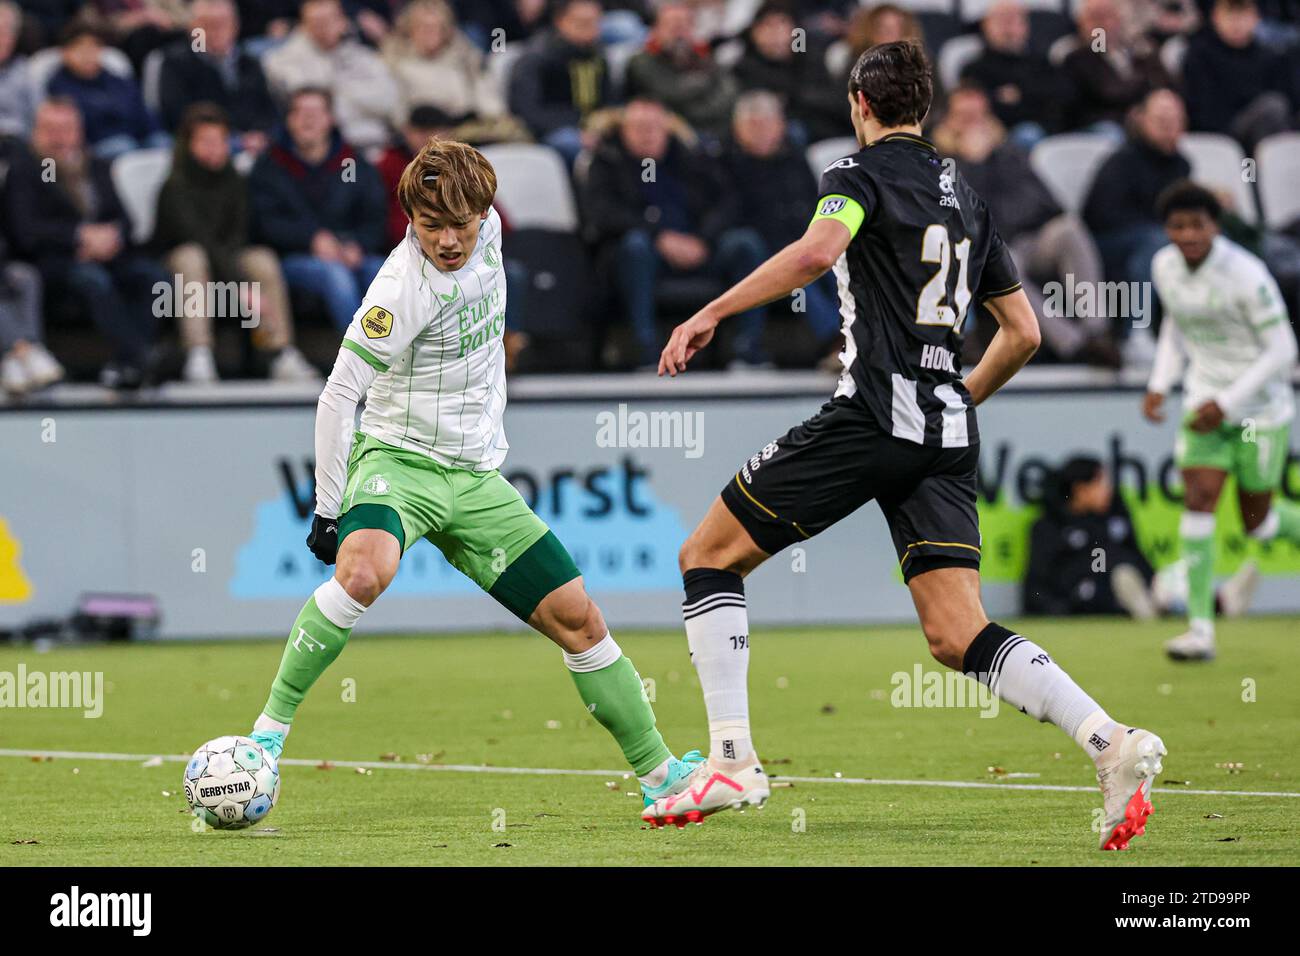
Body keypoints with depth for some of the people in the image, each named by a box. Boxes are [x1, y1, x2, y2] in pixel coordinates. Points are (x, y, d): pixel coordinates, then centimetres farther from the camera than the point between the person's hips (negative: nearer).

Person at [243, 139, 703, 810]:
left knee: (577, 617, 4)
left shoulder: (487, 231, -1)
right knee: (365, 570, -38)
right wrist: (328, 509, -15)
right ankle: (270, 729, -28)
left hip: (475, 477, 7)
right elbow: (338, 396, -17)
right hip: (397, 459, -6)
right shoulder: (403, 289, -22)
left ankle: (658, 773, 15)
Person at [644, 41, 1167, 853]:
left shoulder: (861, 174, 1)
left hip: (875, 412, -6)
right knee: (959, 637, 1)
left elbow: (819, 249, -21)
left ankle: (733, 761, -2)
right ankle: (1112, 743, -20)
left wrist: (710, 314, -18)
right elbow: (1023, 333, 23)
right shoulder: (967, 200, 22)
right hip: (949, 434, 6)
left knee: (710, 554, 7)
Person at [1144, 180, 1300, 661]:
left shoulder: (1246, 274, -21)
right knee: (1198, 500, -12)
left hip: (1260, 407, -4)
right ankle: (1200, 629, -13)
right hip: (1206, 404, 4)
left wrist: (1227, 403, -21)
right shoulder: (1165, 267, -3)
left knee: (1257, 521, 4)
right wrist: (1160, 383, 6)